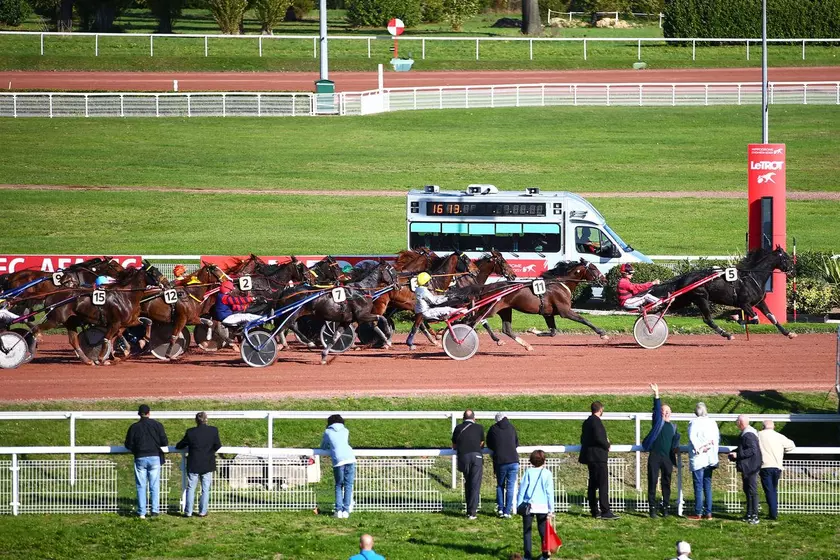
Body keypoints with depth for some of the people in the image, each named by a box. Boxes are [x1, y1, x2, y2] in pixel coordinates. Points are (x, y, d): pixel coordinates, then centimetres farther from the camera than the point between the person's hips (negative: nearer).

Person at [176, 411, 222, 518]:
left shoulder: (190, 432, -7)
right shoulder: (213, 431, -7)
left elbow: (179, 446, 2)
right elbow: (217, 446, -2)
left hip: (193, 465, 0)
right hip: (207, 465, 0)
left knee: (191, 488, 8)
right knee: (205, 489, 9)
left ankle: (188, 512, 6)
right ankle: (203, 511, 8)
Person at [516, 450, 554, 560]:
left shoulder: (528, 472, -1)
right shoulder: (547, 473, -1)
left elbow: (522, 489, -1)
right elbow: (550, 492, 0)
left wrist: (519, 505, 5)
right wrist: (551, 509, 3)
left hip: (528, 505, -1)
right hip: (542, 506, 1)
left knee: (527, 530, 6)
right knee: (543, 530, 10)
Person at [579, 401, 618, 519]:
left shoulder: (587, 422, 14)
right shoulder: (596, 421, -14)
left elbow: (583, 439, 17)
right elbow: (599, 438, -24)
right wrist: (607, 445, -6)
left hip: (589, 456, 10)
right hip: (598, 457, -10)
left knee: (593, 484, 12)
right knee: (603, 484, -10)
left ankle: (594, 510, 14)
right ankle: (605, 511, -14)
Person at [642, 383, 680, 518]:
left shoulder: (673, 427, 18)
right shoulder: (658, 421, 7)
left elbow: (675, 443, 23)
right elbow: (656, 408, -6)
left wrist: (675, 448, 3)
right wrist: (656, 394, -17)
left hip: (667, 458, 3)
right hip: (655, 455, -3)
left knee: (666, 483, 5)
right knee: (652, 482, -4)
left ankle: (666, 507, 10)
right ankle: (652, 507, -2)